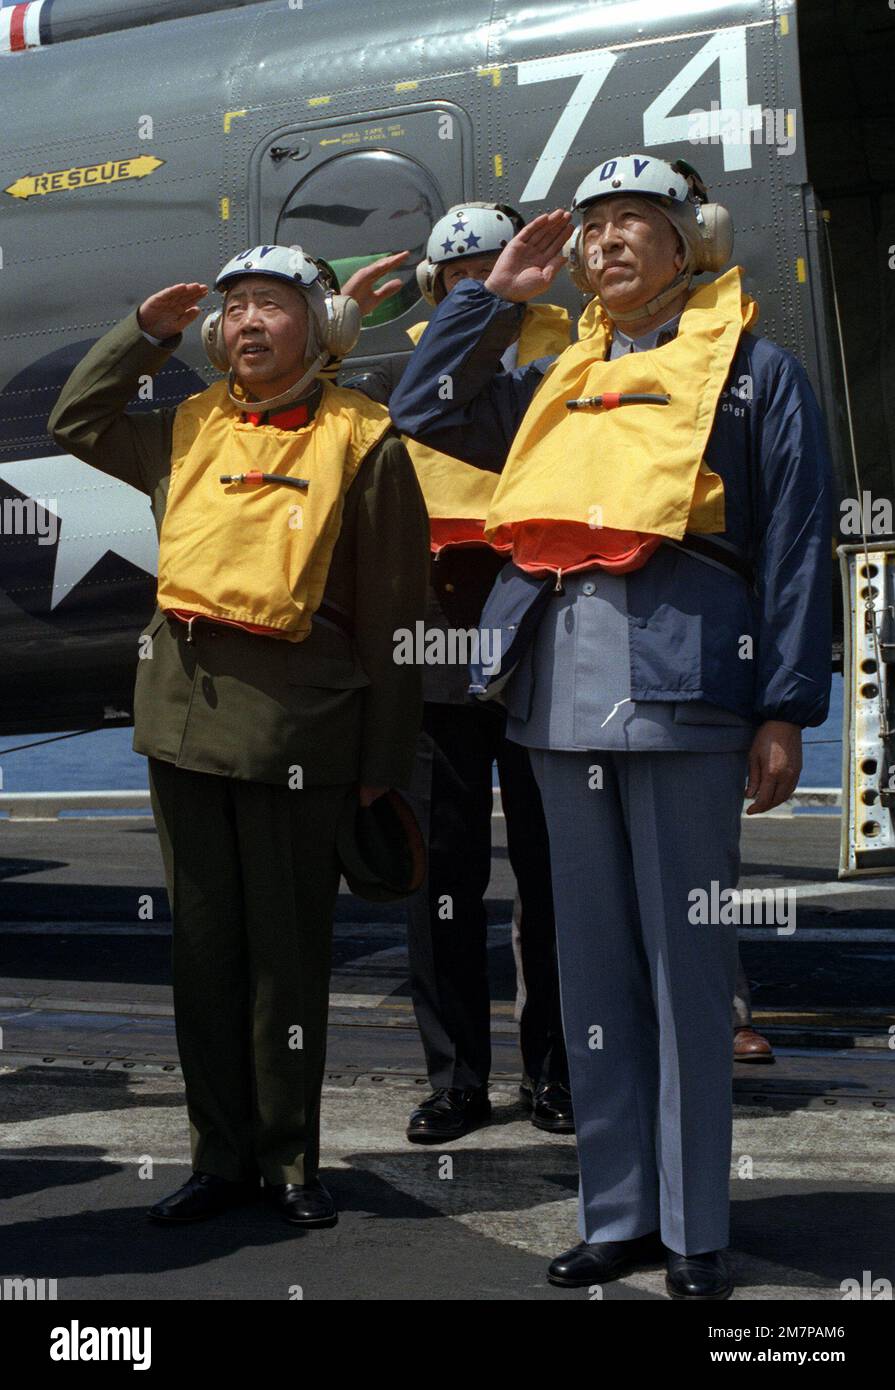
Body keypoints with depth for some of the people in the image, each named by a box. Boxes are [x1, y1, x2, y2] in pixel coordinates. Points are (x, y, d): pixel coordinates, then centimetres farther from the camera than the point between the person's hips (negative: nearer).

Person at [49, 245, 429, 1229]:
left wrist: (381, 758, -3)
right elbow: (75, 420, 29)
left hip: (296, 724, -5)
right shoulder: (188, 431, 14)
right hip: (184, 710, 5)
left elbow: (390, 616, -1)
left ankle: (289, 1158, 16)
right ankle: (224, 1155, 20)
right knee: (204, 946, 9)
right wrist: (144, 332, 16)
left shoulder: (362, 442, 0)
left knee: (288, 952, 3)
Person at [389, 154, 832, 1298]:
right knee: (593, 954, 8)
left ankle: (694, 1227, 7)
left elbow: (795, 545, 2)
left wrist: (785, 710, -6)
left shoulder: (754, 370, 8)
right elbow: (422, 411, 23)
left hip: (682, 676, -5)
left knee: (684, 955, -2)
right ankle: (618, 1214, 17)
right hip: (562, 684, 5)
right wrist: (496, 293, 19)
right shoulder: (559, 382, 22)